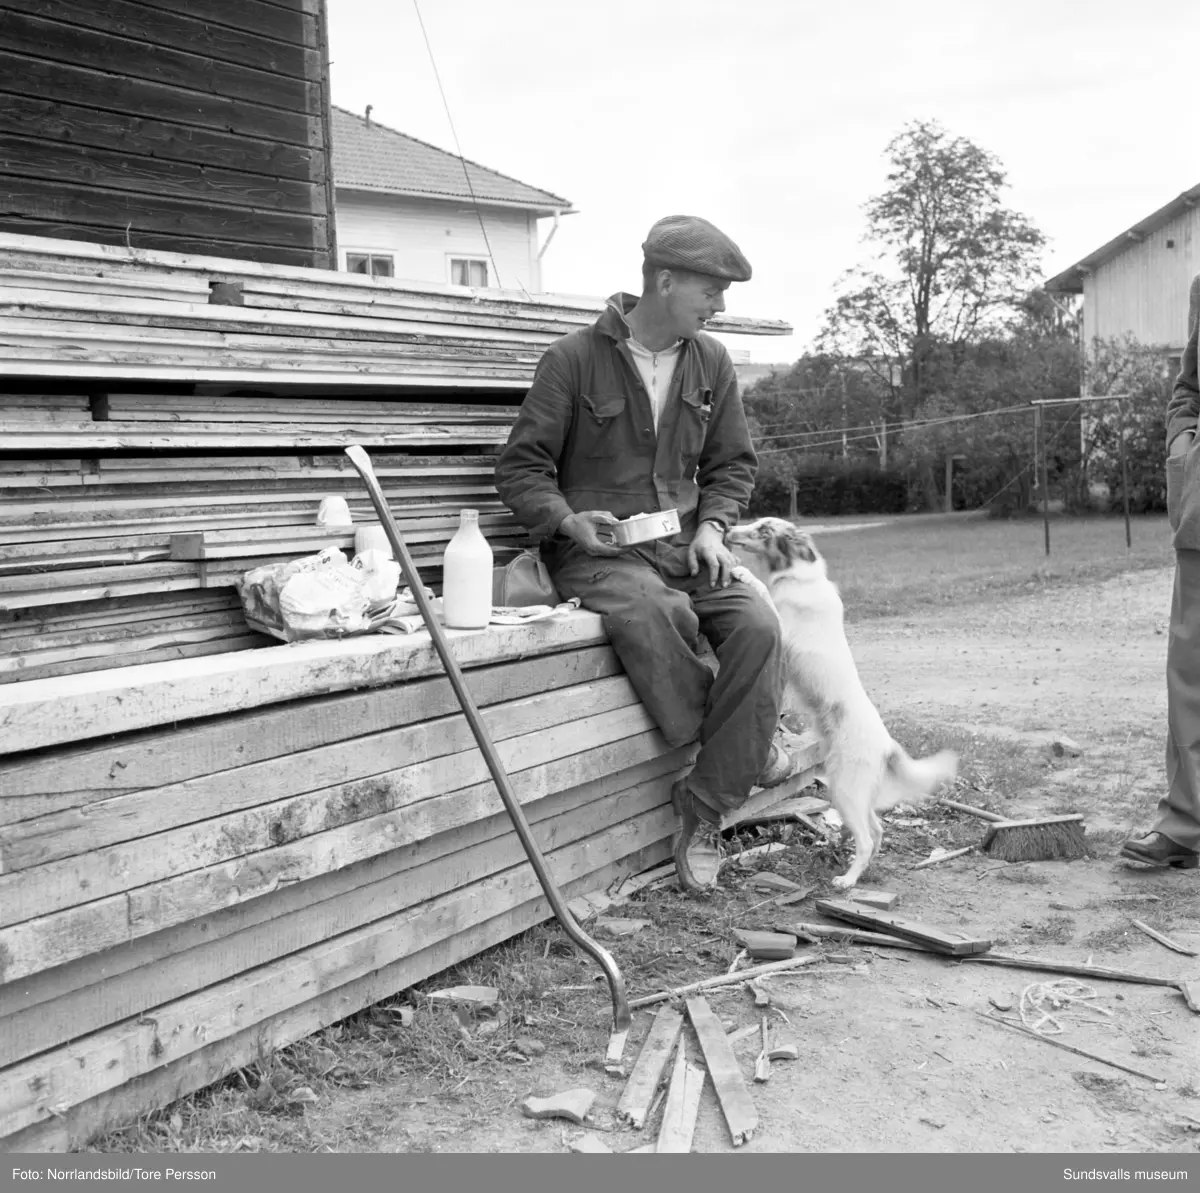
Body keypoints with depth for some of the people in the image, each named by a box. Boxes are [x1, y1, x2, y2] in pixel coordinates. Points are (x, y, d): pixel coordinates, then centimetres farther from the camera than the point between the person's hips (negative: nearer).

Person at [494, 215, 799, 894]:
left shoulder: (711, 362, 10)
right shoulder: (575, 359, -5)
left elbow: (733, 462, 16)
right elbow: (523, 468, -3)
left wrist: (712, 526, -3)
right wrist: (568, 520, -22)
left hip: (684, 543, 5)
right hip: (597, 549, -4)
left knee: (757, 626, -24)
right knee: (649, 612, -38)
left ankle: (706, 807, -15)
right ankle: (744, 749, -13)